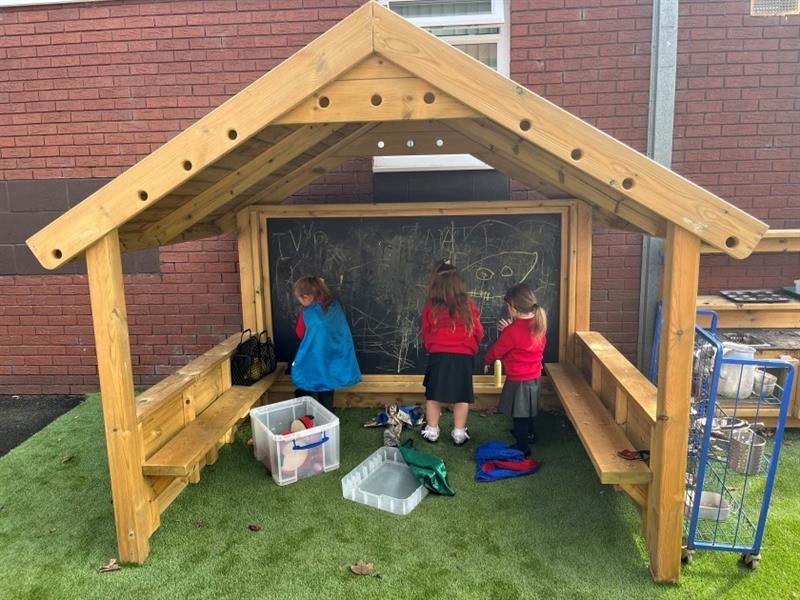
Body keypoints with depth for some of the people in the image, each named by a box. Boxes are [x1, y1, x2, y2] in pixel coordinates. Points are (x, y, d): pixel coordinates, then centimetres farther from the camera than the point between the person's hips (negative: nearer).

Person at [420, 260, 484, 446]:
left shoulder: (430, 308, -7)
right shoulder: (468, 306, -7)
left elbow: (425, 335, 5)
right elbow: (478, 333, 3)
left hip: (438, 356, 0)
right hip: (463, 357, 0)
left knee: (433, 395, 13)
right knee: (461, 397, 11)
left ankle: (432, 431, 21)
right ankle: (459, 433, 18)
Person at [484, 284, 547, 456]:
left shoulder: (513, 331, -26)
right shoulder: (539, 324, -4)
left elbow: (496, 351, -13)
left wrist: (487, 360, 8)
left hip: (518, 379, -8)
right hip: (534, 375, 8)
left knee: (519, 414, 8)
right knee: (527, 410, 28)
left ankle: (522, 446, 19)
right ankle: (528, 433, 47)